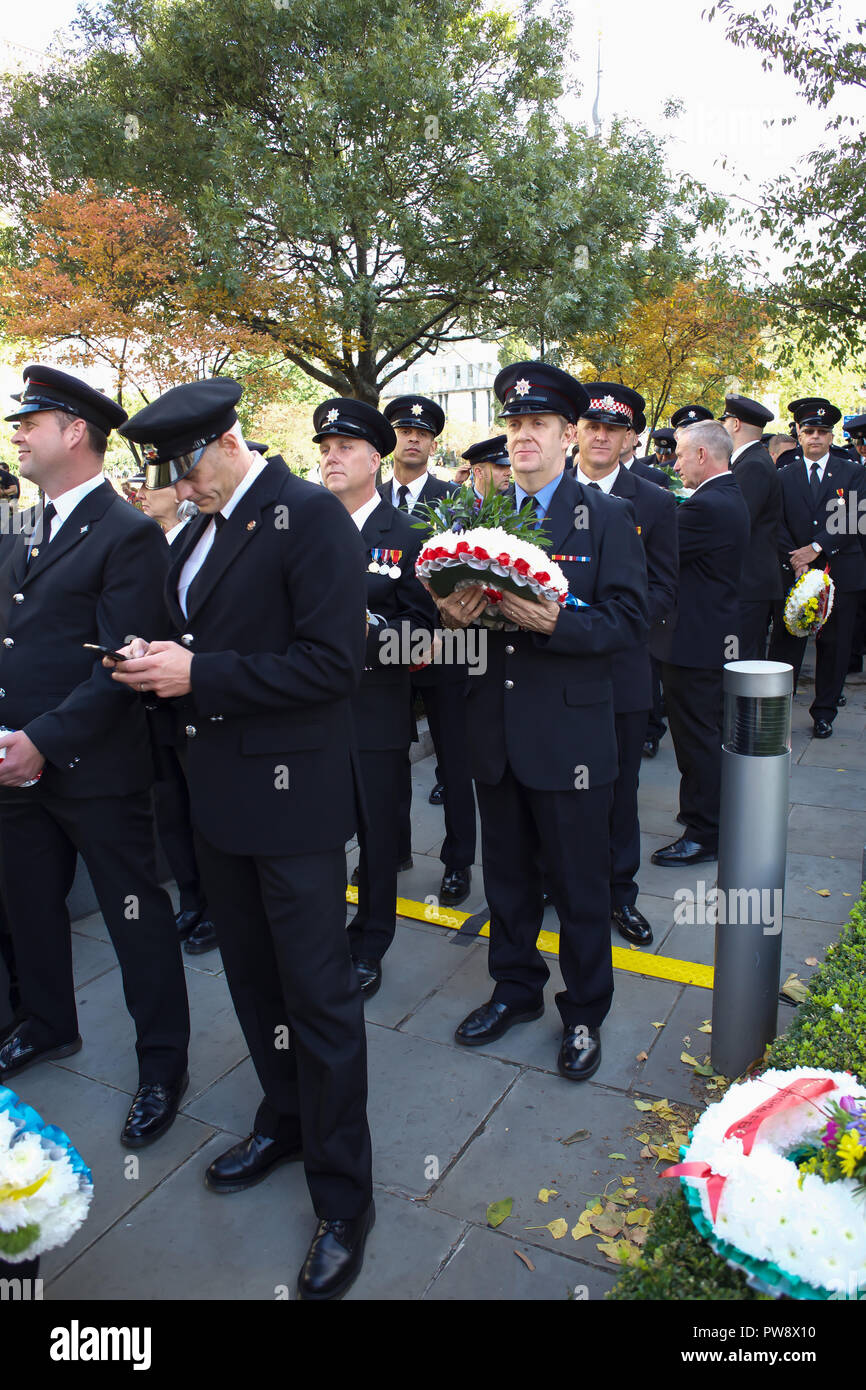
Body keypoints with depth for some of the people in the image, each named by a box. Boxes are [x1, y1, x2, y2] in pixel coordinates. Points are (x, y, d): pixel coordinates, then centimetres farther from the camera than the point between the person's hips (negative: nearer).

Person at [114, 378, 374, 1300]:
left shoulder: (309, 516, -13)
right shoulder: (200, 531, 12)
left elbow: (332, 663, -21)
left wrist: (201, 673, -19)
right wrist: (161, 666, -2)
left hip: (292, 794, -8)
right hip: (219, 792, 8)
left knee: (318, 995, 2)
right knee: (252, 975, 20)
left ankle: (343, 1197, 20)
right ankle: (284, 1120, 42)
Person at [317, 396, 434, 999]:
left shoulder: (406, 536, -4)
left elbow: (421, 627, -9)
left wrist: (367, 629, -25)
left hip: (376, 715, -3)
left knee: (378, 836, 9)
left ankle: (368, 949, 28)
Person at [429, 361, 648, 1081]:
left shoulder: (609, 517, -5)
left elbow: (629, 621, -11)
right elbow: (459, 601, 10)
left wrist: (555, 622, -26)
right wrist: (453, 615, -13)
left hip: (570, 734, -4)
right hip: (495, 732, 5)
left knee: (578, 883, 9)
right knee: (506, 875, 19)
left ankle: (584, 1013, 30)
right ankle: (516, 989, 40)